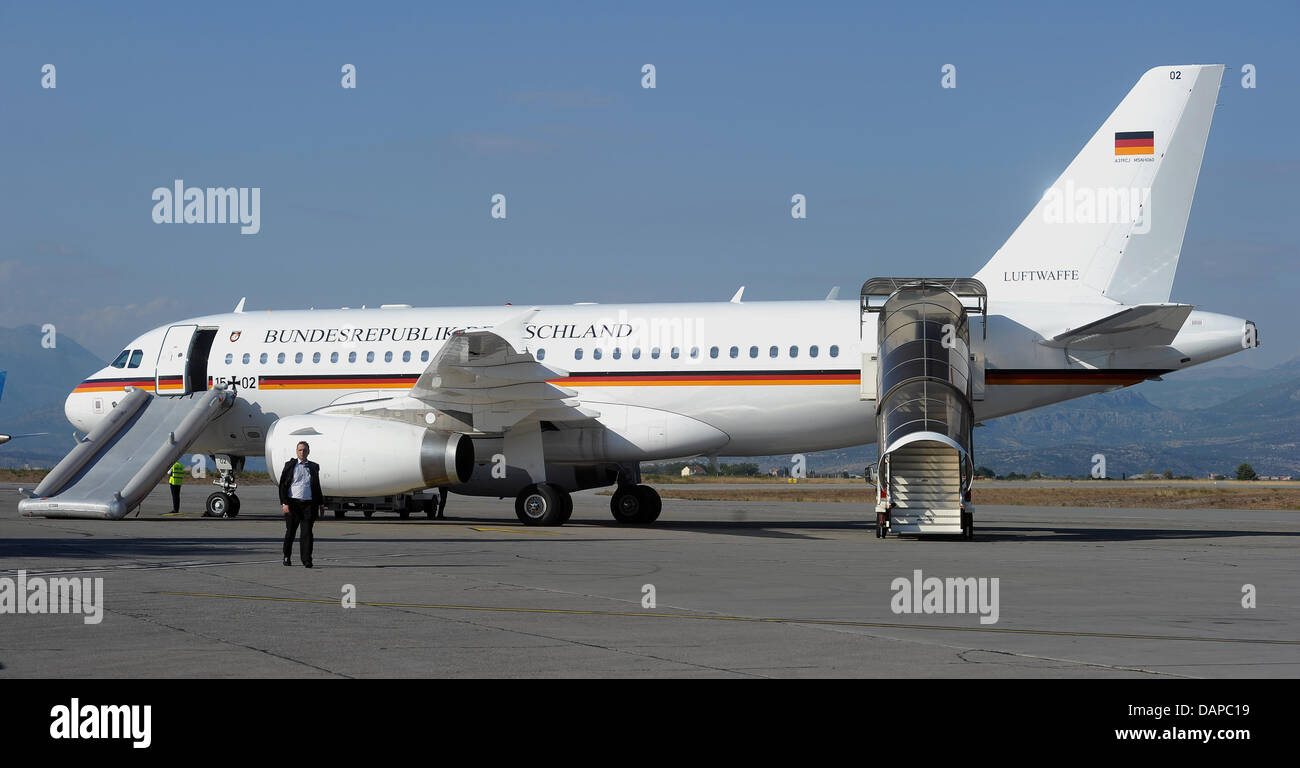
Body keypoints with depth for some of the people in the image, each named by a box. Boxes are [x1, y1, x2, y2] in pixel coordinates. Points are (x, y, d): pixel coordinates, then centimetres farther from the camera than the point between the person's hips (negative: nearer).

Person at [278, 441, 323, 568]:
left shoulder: (314, 467, 13)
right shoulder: (290, 465, 6)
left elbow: (317, 486, 19)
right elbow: (283, 485, 2)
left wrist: (319, 504, 14)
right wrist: (284, 503, -8)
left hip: (309, 504, 1)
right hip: (293, 503, -1)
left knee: (307, 533, -5)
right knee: (290, 532, 6)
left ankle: (307, 560, -6)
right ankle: (286, 557, 25)